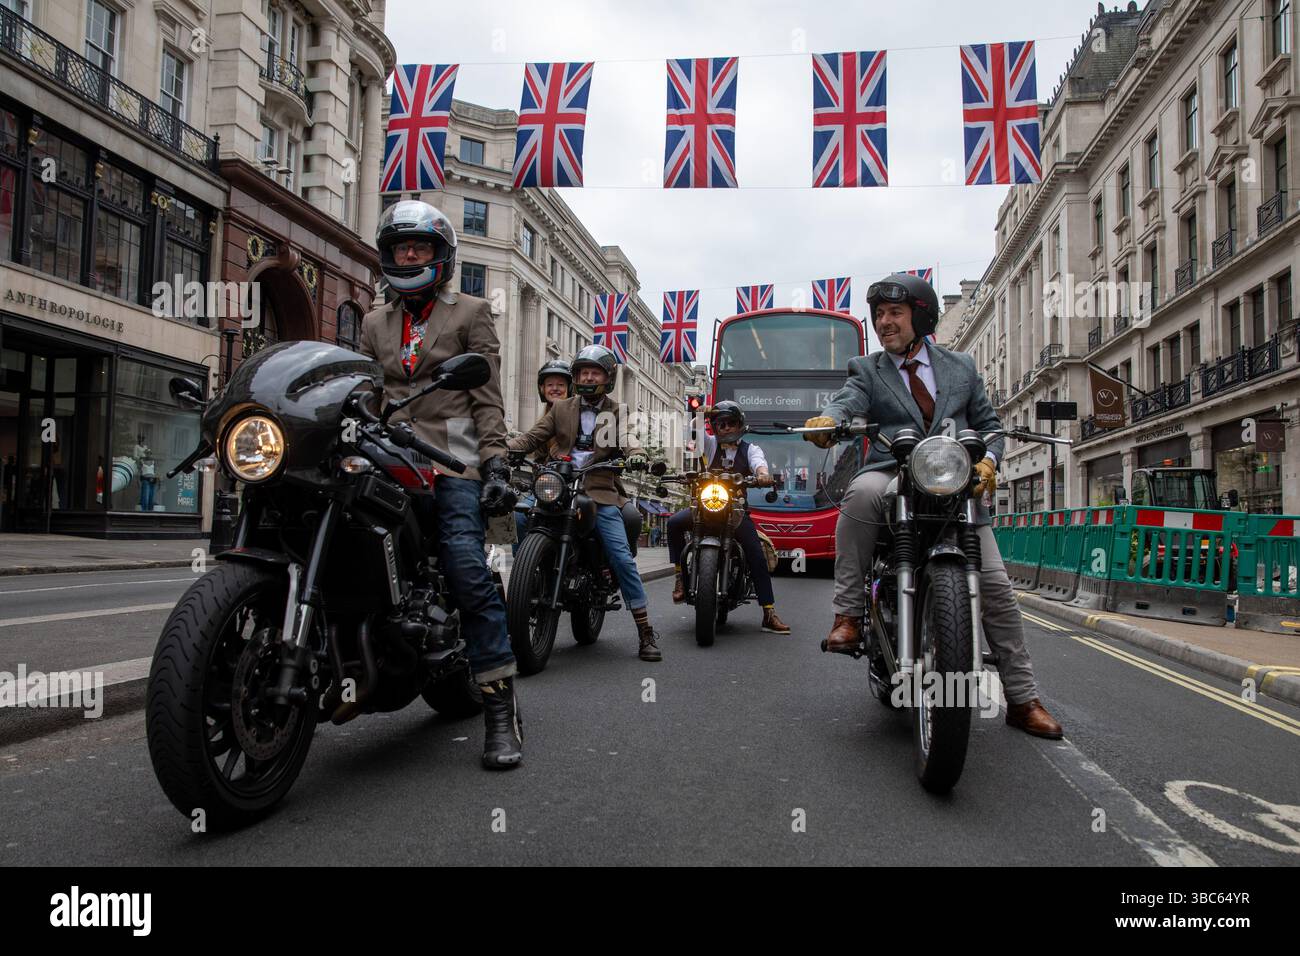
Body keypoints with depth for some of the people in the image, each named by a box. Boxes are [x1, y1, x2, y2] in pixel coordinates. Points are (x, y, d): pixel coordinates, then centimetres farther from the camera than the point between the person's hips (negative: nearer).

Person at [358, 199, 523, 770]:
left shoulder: (470, 312, 14)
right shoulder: (375, 323, 26)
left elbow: (487, 396, 5)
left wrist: (496, 464, -8)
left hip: (451, 458, -5)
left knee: (468, 572, -21)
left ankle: (501, 710, -19)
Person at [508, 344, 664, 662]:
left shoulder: (617, 413, 14)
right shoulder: (561, 409, 17)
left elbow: (629, 443, -1)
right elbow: (533, 437, 8)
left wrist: (635, 455, -26)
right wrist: (504, 448, -12)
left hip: (600, 494, -2)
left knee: (622, 558, -13)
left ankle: (646, 632, -6)